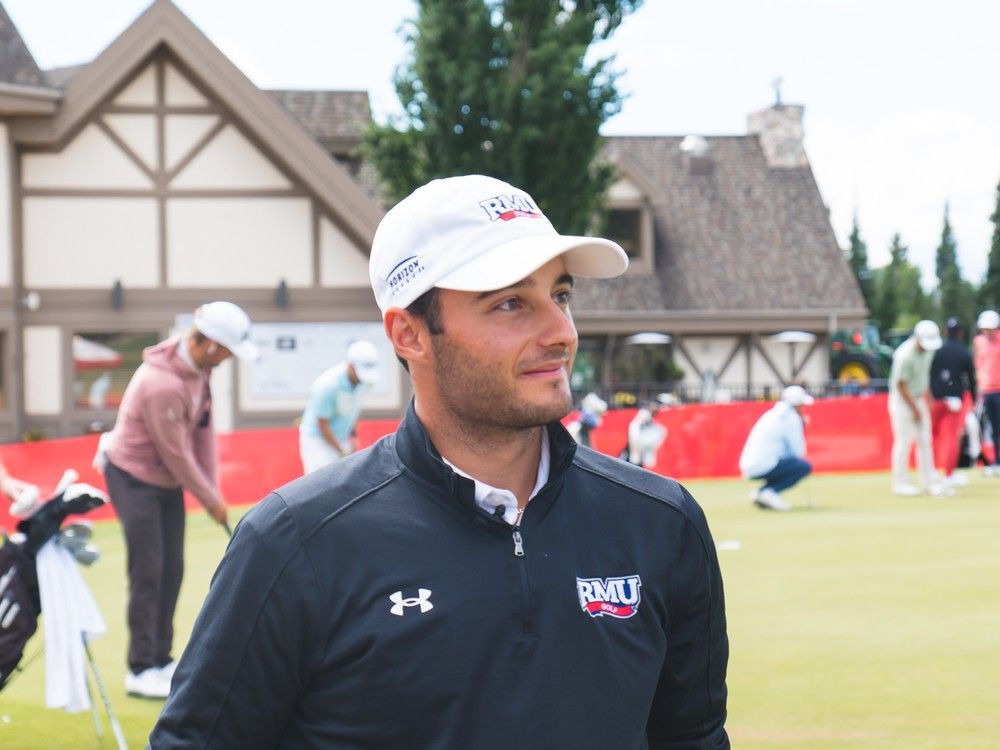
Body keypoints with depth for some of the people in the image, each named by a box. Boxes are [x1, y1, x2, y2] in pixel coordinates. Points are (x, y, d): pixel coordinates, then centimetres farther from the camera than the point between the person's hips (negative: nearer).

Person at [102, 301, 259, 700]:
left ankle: (161, 660, 19)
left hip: (167, 479, 8)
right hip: (134, 477, -8)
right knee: (148, 572, -7)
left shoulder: (198, 365, -6)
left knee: (172, 569, 10)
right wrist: (211, 500, -12)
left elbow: (204, 428, 1)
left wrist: (212, 486, -1)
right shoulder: (163, 384, -32)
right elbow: (176, 453, -23)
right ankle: (140, 670, 0)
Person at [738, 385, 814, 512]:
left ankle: (761, 492, 10)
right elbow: (798, 452, -6)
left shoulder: (771, 414, 19)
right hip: (764, 467, -9)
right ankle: (769, 492, -15)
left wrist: (801, 424, 19)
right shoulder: (791, 418, -8)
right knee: (805, 466, -7)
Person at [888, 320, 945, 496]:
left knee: (924, 440, 7)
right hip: (902, 401, -8)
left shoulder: (928, 349, -1)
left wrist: (927, 398, 9)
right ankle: (901, 483, 4)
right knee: (904, 441, -4)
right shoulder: (906, 355, -26)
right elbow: (901, 385, -21)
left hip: (919, 399, 8)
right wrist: (915, 409, -15)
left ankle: (929, 482, 11)